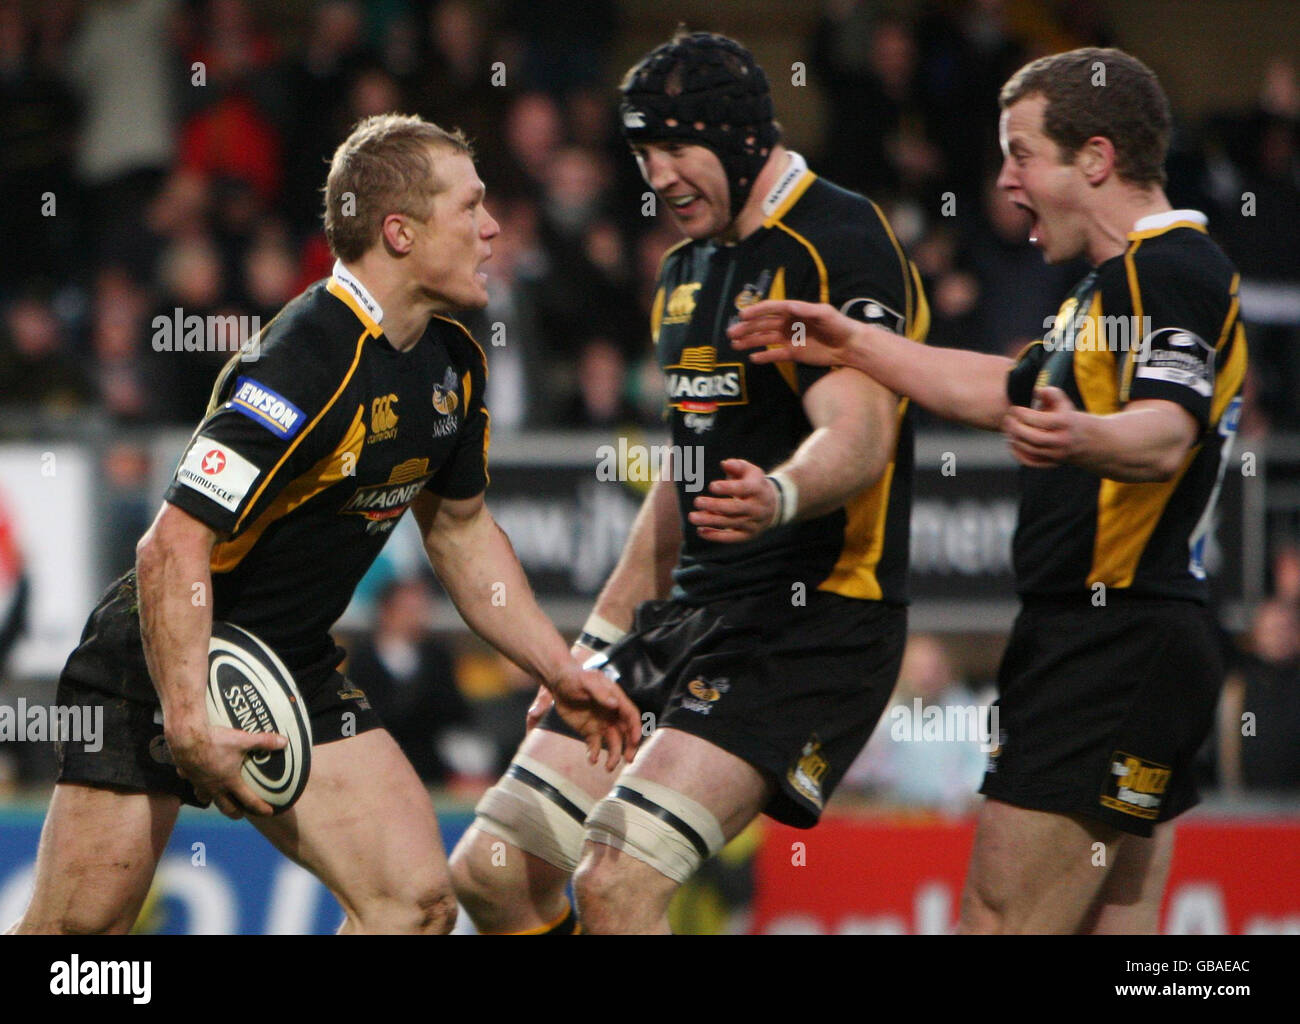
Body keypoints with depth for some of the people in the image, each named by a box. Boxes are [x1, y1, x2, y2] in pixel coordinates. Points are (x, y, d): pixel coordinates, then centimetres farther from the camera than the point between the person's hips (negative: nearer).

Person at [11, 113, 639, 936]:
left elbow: (459, 528, 19)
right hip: (157, 673, -8)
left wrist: (560, 669, 14)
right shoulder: (307, 364, -26)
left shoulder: (452, 360, 2)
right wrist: (187, 723, -34)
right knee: (78, 928, -7)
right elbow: (175, 544, -29)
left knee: (417, 899, -9)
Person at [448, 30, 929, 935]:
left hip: (813, 622, -10)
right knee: (492, 874, 5)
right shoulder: (689, 269, 17)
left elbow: (859, 436, -28)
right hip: (693, 613, 10)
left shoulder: (843, 245, -13)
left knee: (616, 883, -24)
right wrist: (598, 643, 26)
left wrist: (778, 496, -50)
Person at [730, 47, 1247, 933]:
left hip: (1116, 650, -11)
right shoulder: (1118, 281, 21)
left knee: (1002, 921, -14)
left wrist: (1082, 437, -49)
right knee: (1115, 926, 9)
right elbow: (1008, 390, 34)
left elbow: (1165, 432, -28)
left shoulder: (1175, 270, -13)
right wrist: (855, 346, 33)